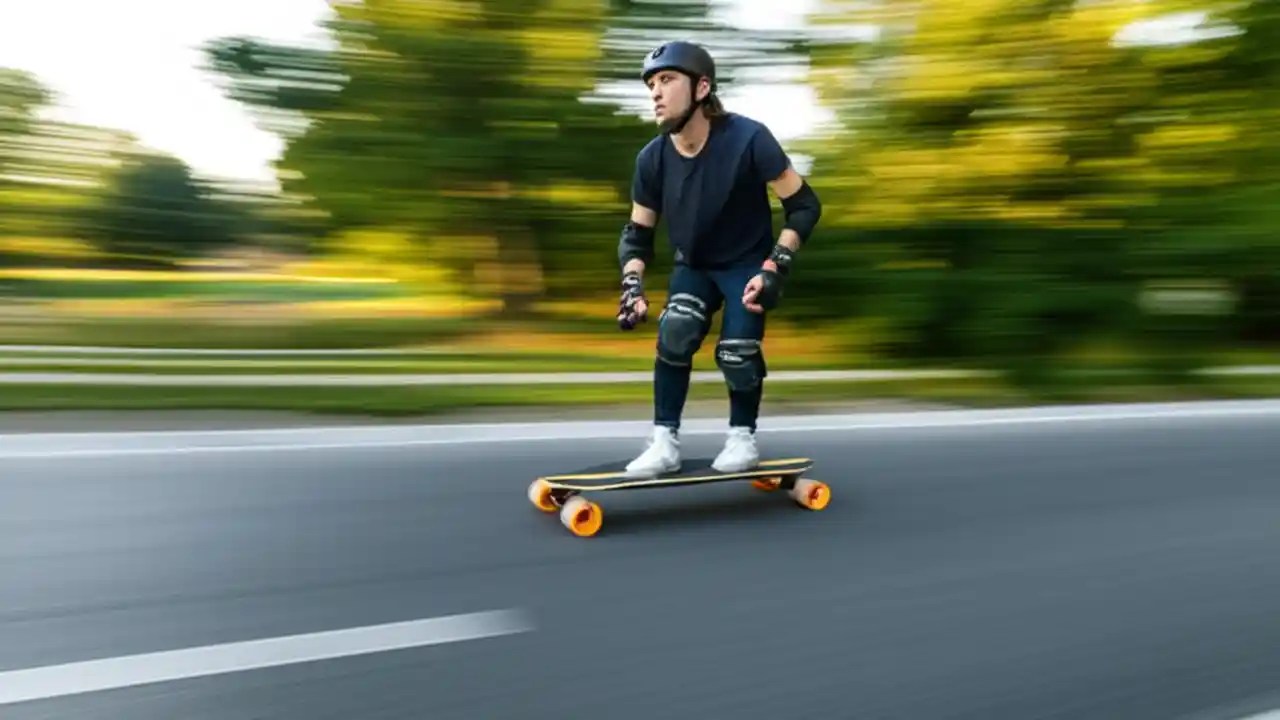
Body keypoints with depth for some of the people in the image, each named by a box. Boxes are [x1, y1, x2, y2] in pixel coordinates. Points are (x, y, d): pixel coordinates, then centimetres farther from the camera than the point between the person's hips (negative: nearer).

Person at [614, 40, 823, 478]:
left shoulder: (747, 139, -27)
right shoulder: (652, 158, -16)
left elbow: (804, 205, -19)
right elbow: (637, 234, -2)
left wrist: (775, 267, -27)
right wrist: (633, 285, -17)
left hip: (747, 263, -3)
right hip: (692, 266, 3)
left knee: (737, 351, -19)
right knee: (675, 333, -22)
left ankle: (742, 437, 10)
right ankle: (664, 442, -9)